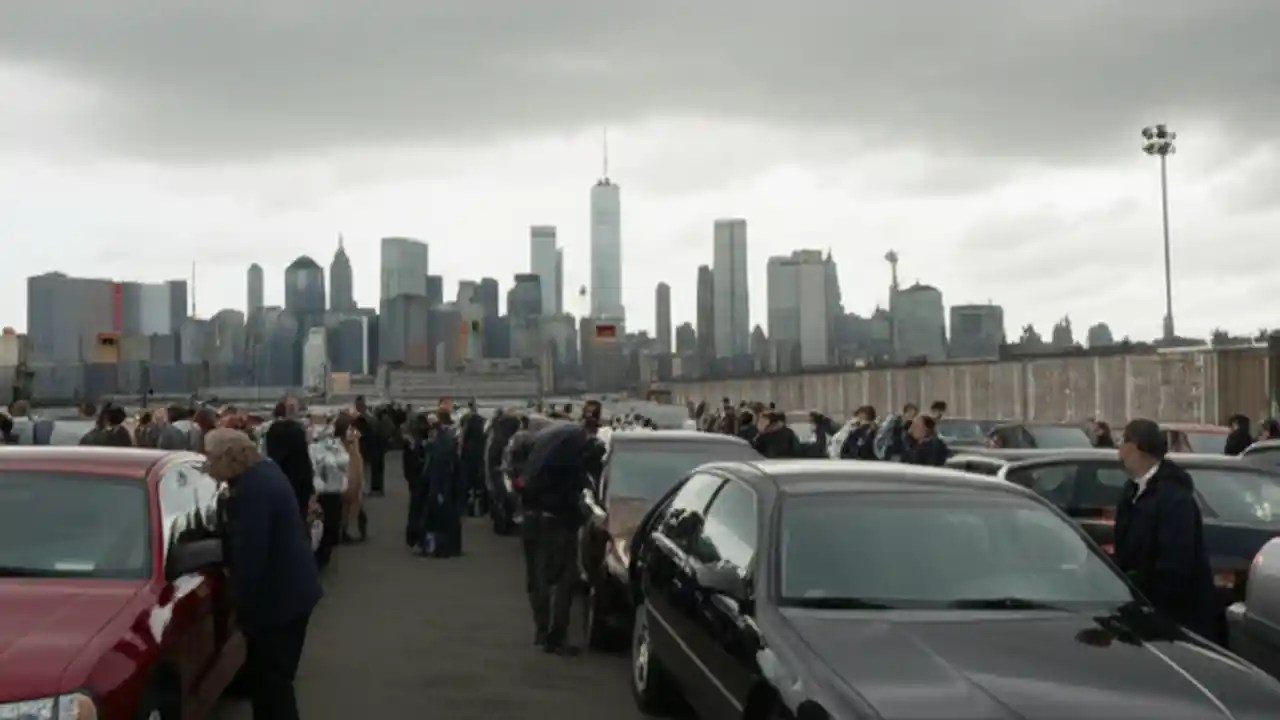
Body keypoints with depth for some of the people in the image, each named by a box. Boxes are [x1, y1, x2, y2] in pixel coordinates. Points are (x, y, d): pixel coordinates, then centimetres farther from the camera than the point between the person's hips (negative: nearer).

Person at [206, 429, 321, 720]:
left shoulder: (252, 489, -26)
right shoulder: (263, 472, 9)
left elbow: (250, 553, -26)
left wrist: (243, 602, -17)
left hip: (278, 596, -10)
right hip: (288, 588, 10)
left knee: (272, 680, -2)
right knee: (266, 675, 20)